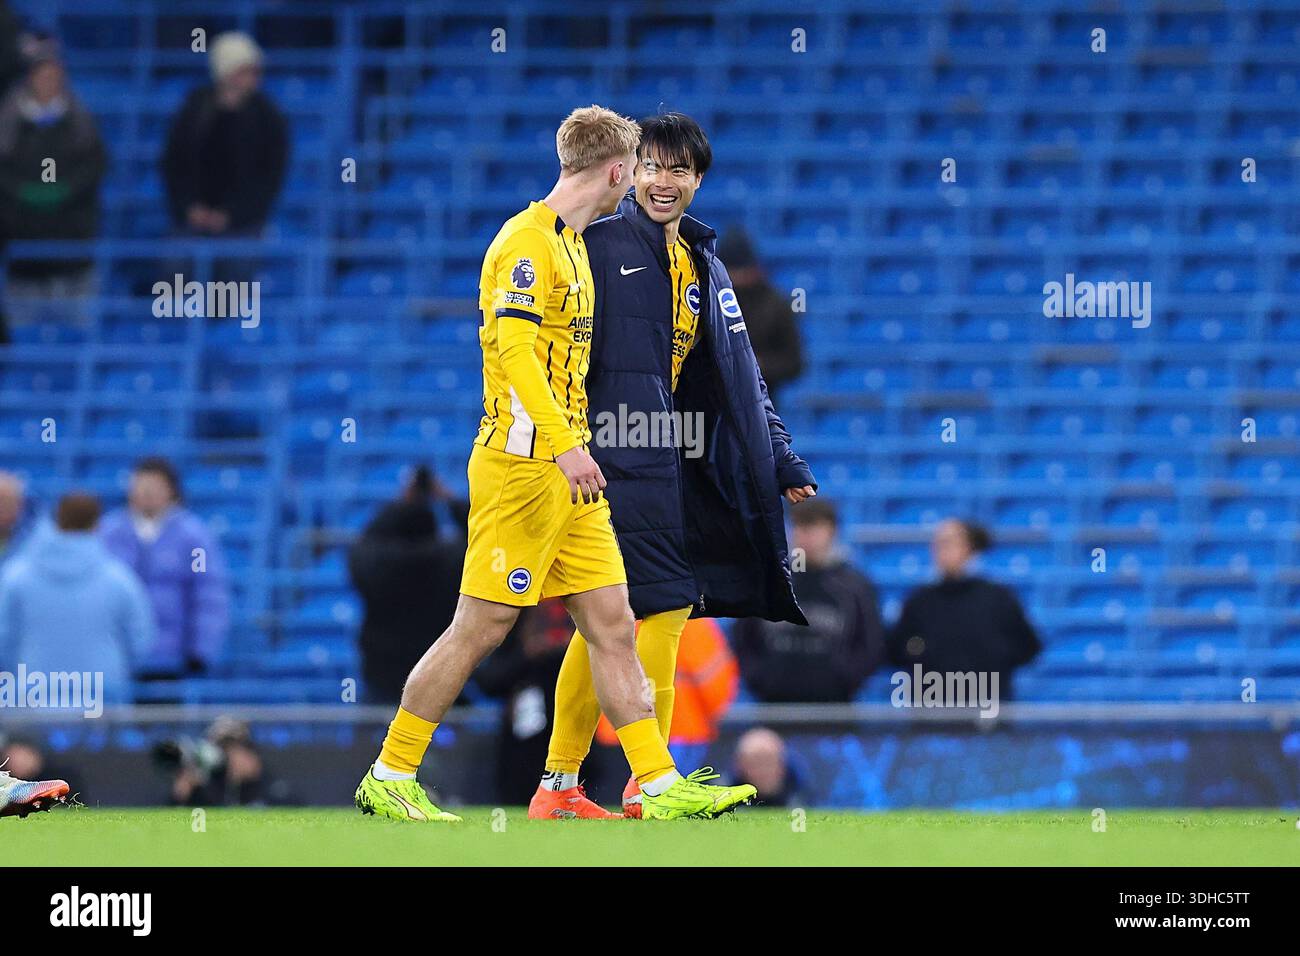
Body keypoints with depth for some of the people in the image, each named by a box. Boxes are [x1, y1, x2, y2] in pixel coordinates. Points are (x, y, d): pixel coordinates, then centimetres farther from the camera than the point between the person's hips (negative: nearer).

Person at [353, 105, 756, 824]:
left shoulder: (571, 245, 19)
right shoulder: (527, 241, -11)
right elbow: (514, 347, -22)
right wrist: (565, 444, -30)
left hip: (565, 473, 9)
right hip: (523, 463, -9)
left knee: (612, 625, 4)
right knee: (480, 627, -6)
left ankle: (660, 785, 3)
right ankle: (388, 777, 2)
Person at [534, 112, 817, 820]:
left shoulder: (704, 269, 20)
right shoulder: (601, 246, -3)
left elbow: (739, 377, 22)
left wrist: (781, 462, 16)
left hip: (673, 463, 7)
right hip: (618, 460, -7)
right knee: (666, 604, -13)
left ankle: (559, 783, 10)